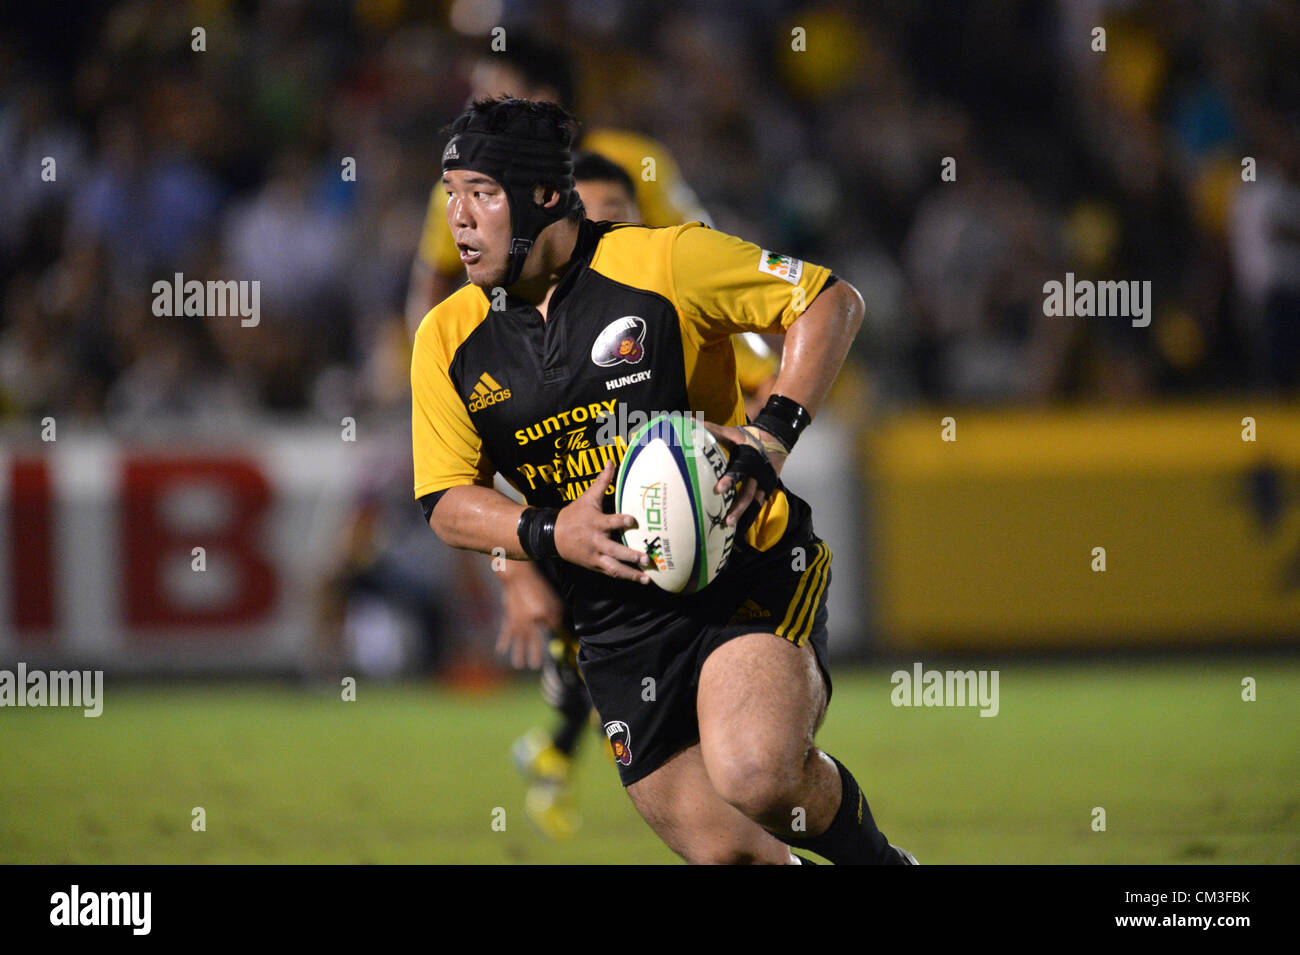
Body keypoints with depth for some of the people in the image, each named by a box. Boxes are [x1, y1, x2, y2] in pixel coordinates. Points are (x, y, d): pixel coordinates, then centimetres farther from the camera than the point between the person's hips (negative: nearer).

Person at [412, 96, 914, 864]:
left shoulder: (661, 261, -8)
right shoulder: (449, 341, 4)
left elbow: (832, 301, -3)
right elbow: (448, 504, 5)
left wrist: (775, 434, -15)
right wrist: (552, 533, -14)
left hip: (749, 577, -4)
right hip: (619, 621, 4)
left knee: (753, 778, -29)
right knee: (722, 848, -2)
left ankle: (868, 851, 1)